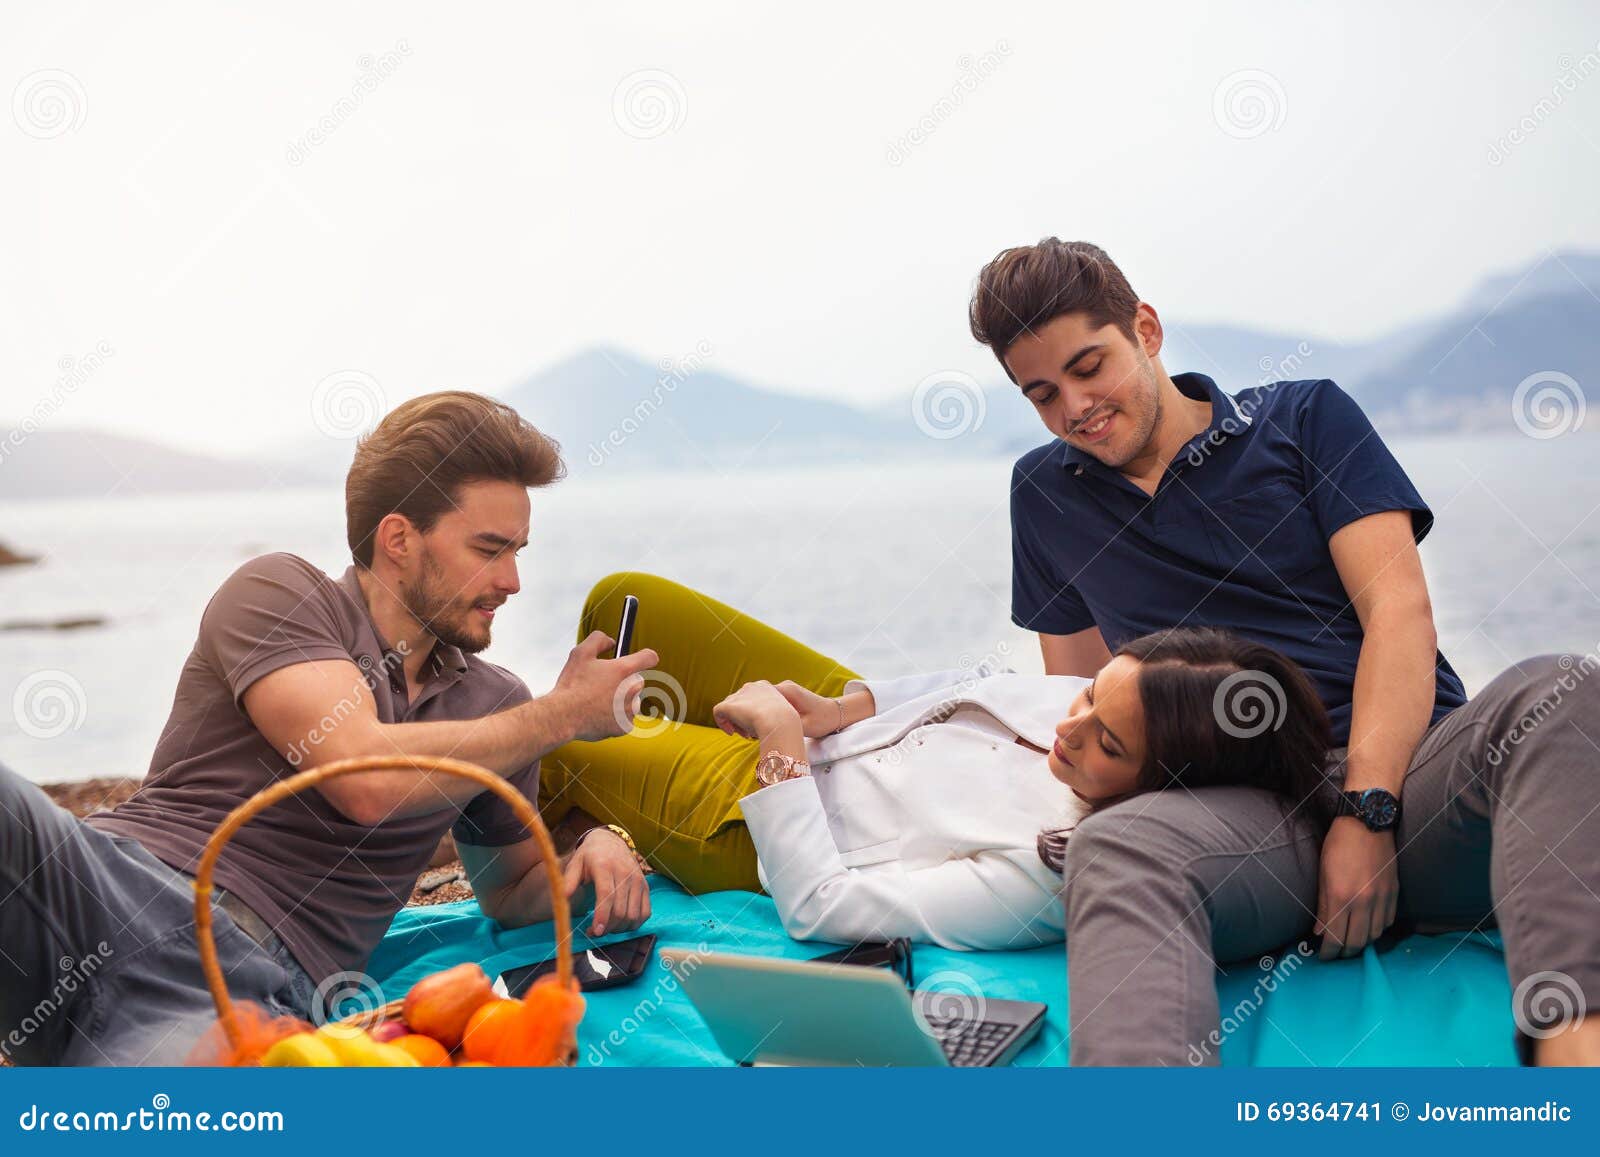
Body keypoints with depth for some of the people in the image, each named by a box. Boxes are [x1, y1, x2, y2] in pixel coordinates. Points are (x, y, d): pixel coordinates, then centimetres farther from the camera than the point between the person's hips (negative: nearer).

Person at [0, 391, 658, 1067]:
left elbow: (510, 893, 34)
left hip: (256, 985, 1)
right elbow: (366, 777, -9)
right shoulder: (281, 593, 6)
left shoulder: (496, 702, 23)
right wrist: (562, 715, 3)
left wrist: (595, 853, 9)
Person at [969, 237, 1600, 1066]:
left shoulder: (1306, 419, 13)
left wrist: (1367, 810, -13)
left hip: (1400, 771, 0)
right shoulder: (1044, 492, 23)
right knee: (1113, 851, -36)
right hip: (1243, 810, 1)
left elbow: (1399, 612, 2)